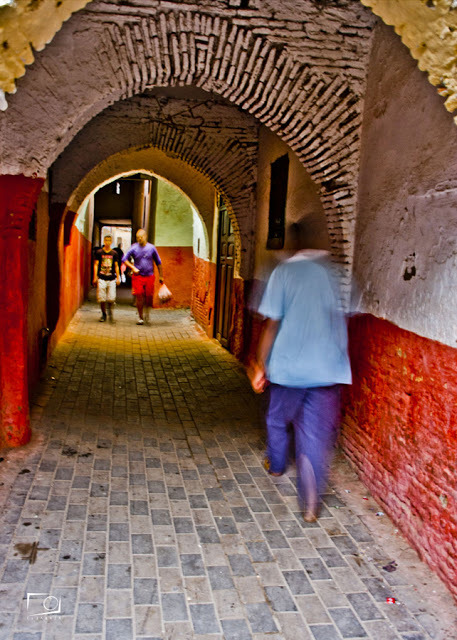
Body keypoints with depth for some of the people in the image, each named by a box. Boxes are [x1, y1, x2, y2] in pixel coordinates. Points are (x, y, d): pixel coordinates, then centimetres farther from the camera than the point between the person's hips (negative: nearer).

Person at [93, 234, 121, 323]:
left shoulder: (114, 253, 8)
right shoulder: (99, 252, 4)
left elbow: (116, 266, 12)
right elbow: (96, 265, 5)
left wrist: (118, 278, 5)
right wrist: (95, 277, -2)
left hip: (111, 279, 1)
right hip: (101, 278, -1)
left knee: (111, 298, -4)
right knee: (102, 298, -1)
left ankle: (110, 313, 21)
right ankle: (103, 315, 15)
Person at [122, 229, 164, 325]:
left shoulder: (151, 248, 4)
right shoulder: (134, 248, 1)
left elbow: (158, 262, 12)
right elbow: (124, 259, 4)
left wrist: (161, 276, 11)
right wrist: (133, 268, -9)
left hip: (149, 276, 1)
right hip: (138, 276, -1)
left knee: (149, 297, -3)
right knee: (139, 297, -4)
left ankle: (147, 312, 24)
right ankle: (140, 317, 10)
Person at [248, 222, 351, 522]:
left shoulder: (285, 271, -9)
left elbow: (272, 324, -10)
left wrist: (260, 364, -1)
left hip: (288, 365, -1)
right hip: (329, 367, 1)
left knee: (278, 419, 24)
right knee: (317, 433, 8)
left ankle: (276, 464, 47)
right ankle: (310, 503, 8)